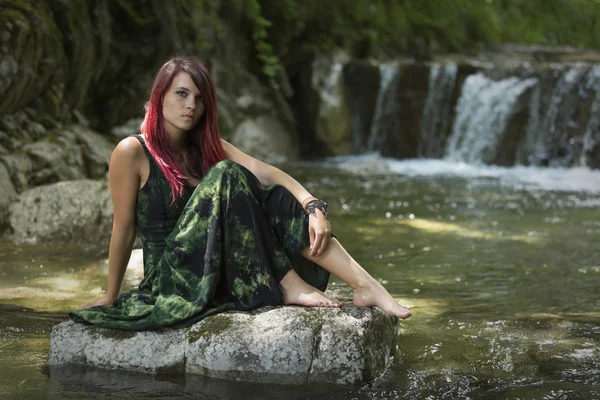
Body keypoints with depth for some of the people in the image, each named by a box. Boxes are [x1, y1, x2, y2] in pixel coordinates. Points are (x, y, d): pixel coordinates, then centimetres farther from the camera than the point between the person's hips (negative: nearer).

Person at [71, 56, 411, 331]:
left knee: (271, 199, -17)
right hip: (172, 276, -6)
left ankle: (365, 285, -26)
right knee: (227, 176, -22)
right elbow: (124, 229, -6)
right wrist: (110, 298, -1)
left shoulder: (207, 148, 9)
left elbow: (269, 175, -5)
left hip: (220, 274, 6)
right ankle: (286, 287, -25)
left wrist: (314, 208, -21)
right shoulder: (132, 152, -9)